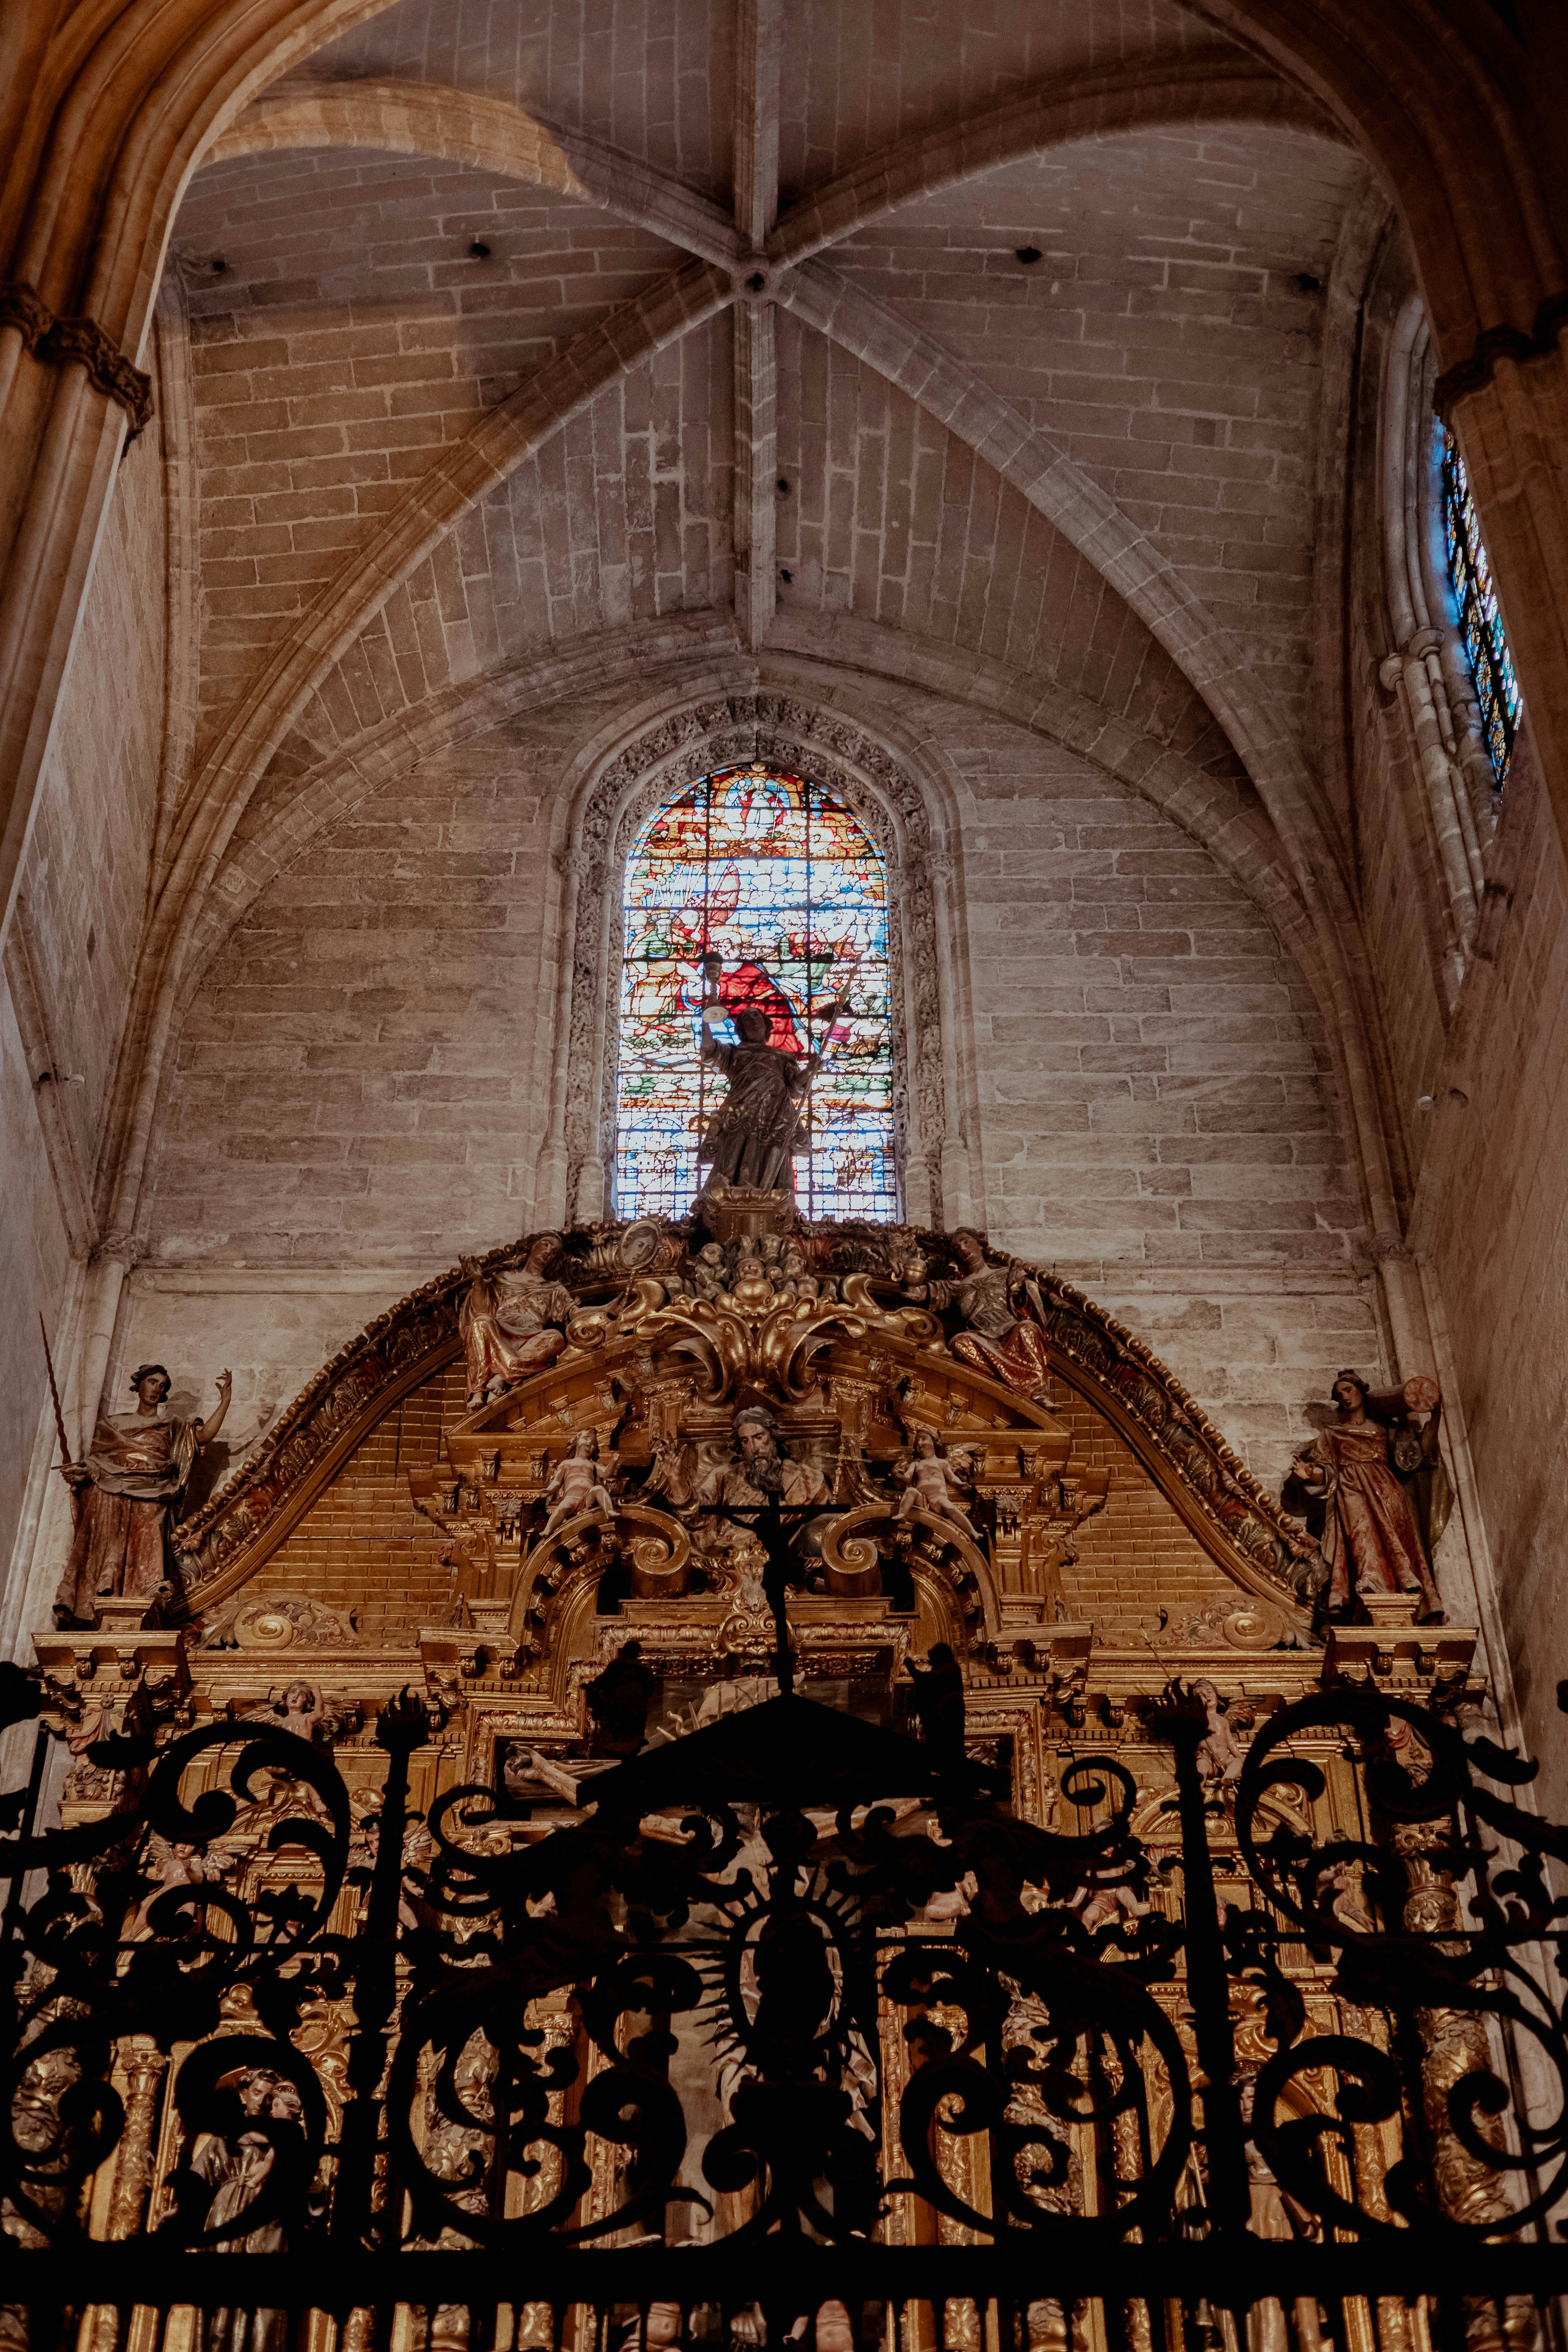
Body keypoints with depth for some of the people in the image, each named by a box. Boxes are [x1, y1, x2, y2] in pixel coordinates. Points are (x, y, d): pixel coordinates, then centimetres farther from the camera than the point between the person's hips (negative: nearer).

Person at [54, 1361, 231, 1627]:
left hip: (150, 1502, 0)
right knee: (107, 1552, -19)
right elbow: (97, 1461, 17)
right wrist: (81, 1473, -5)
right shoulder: (114, 1424, 24)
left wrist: (225, 1401, -1)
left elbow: (205, 1435, 8)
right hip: (111, 1497, 0)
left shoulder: (172, 1429, 24)